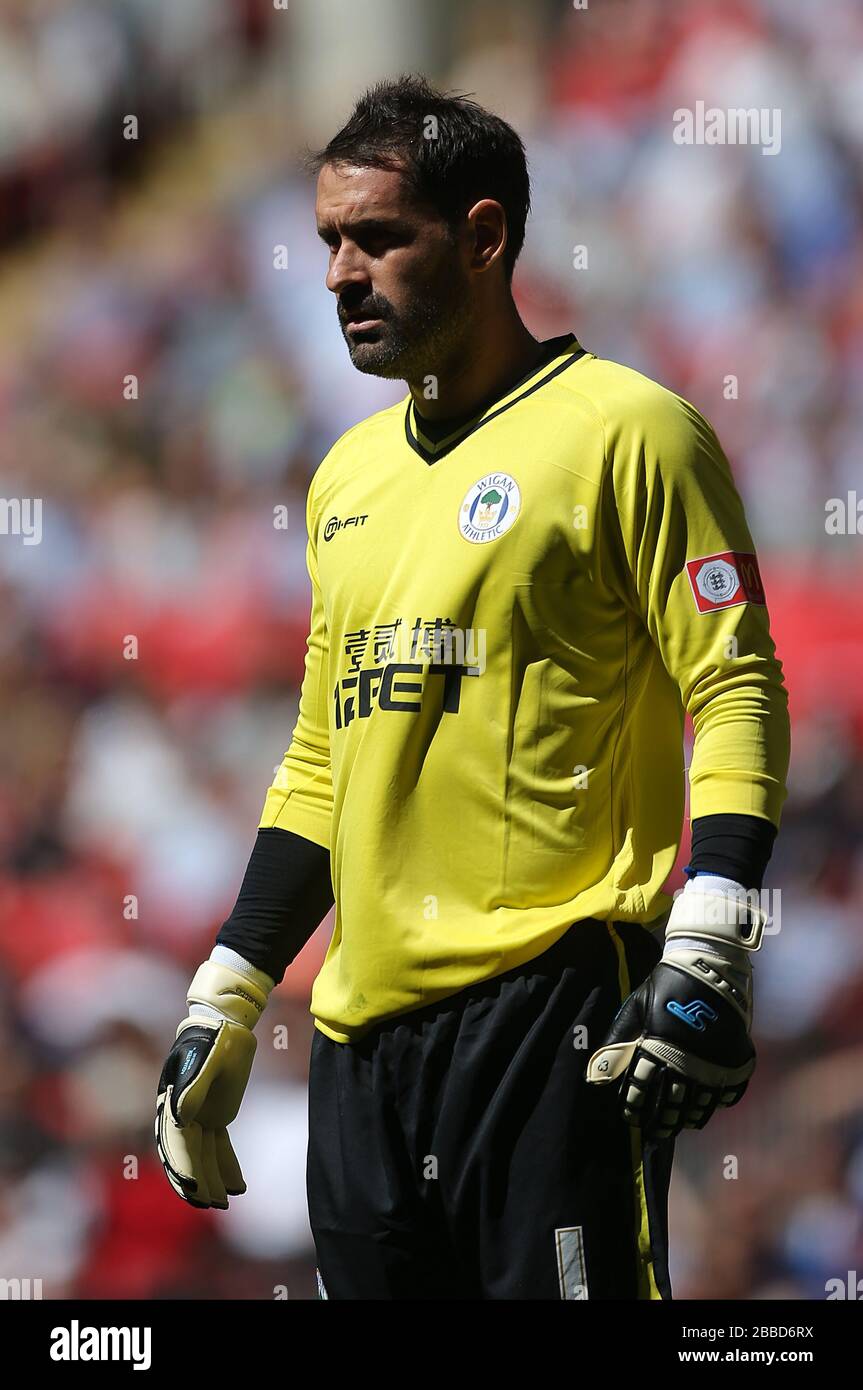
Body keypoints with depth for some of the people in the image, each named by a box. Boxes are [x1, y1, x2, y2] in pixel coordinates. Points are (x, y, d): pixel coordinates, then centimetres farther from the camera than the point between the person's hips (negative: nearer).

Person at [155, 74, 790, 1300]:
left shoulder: (624, 430, -3)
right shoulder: (349, 475, 20)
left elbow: (737, 696, -8)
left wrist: (705, 957, -19)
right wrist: (223, 1004, 21)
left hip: (554, 1006, -7)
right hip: (365, 1027, 7)